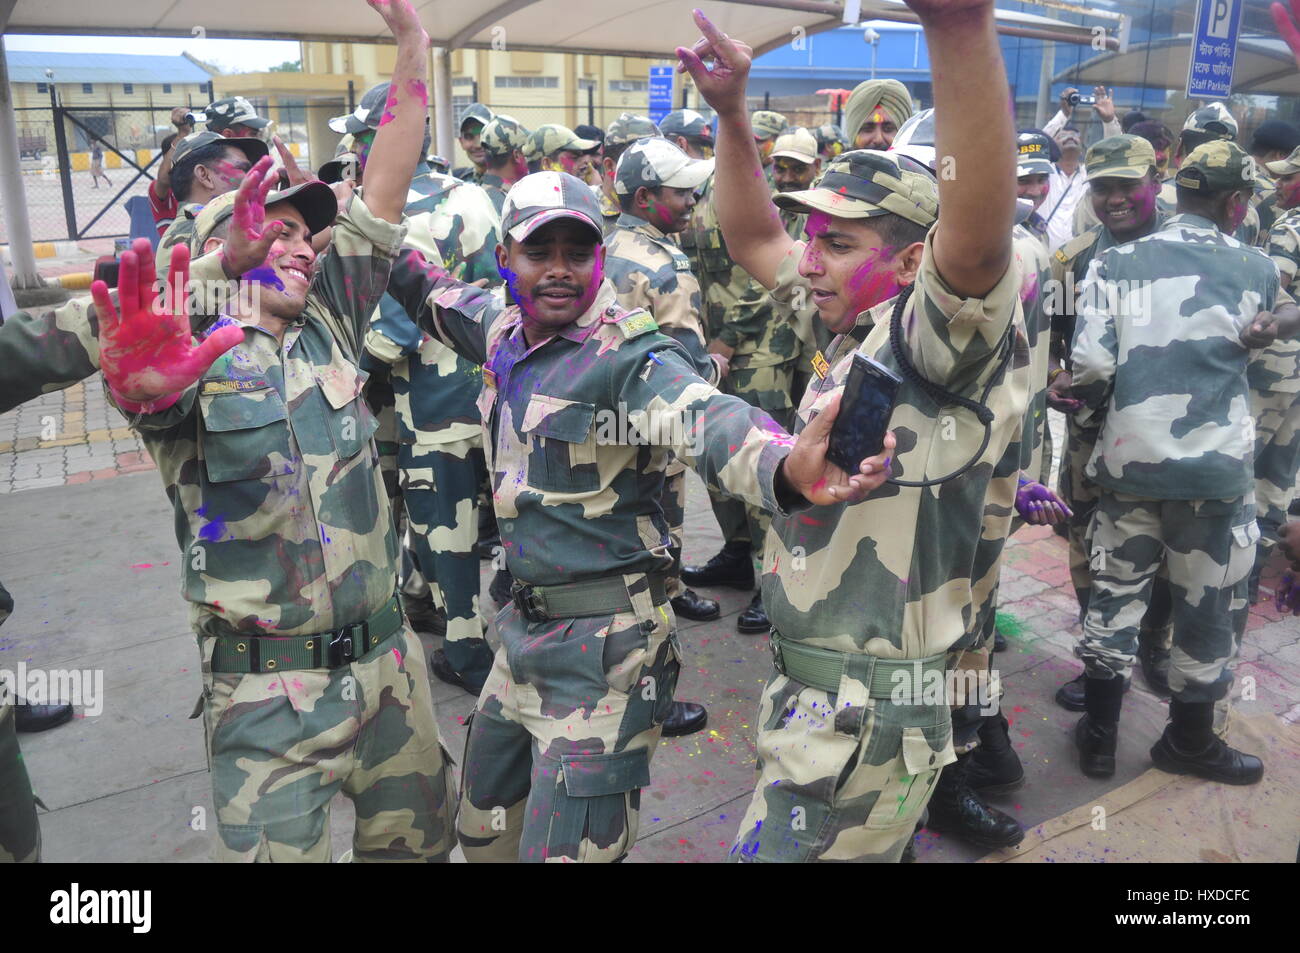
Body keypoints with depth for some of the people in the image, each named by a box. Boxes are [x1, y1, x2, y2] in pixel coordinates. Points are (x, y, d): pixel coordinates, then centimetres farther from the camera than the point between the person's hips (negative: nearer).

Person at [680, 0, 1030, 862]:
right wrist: (731, 111, 5)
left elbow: (977, 236, -40)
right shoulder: (857, 328, 8)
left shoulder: (927, 337, -18)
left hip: (862, 725, -9)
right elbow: (752, 240, 15)